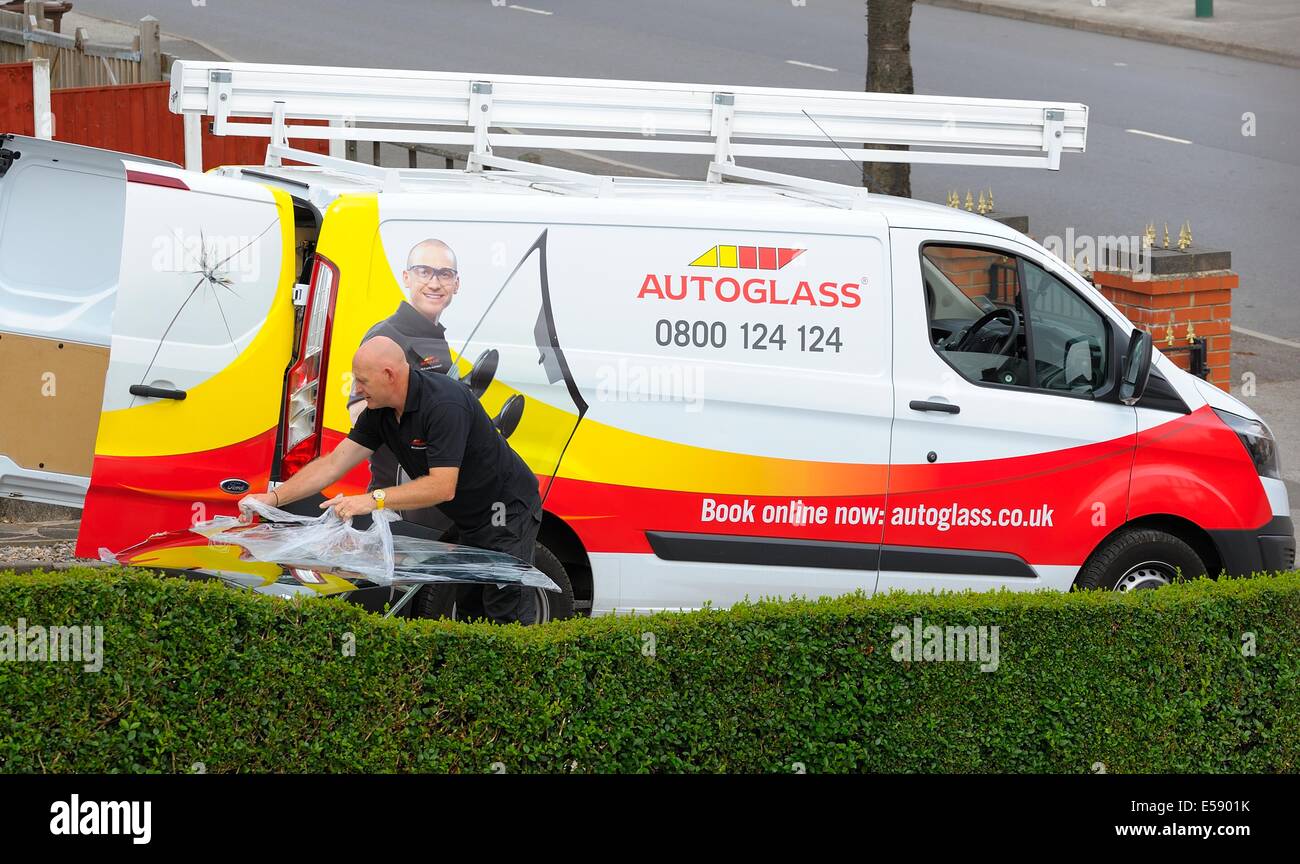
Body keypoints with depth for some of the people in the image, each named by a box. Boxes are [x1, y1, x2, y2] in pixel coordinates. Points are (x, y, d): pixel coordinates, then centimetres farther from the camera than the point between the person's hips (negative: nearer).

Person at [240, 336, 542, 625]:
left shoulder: (444, 404, -30)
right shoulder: (380, 411, -2)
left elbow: (443, 487, -35)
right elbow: (333, 464, -1)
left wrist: (374, 500, -37)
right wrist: (273, 498, -9)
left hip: (506, 511, -9)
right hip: (466, 521, 9)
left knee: (507, 614, -13)